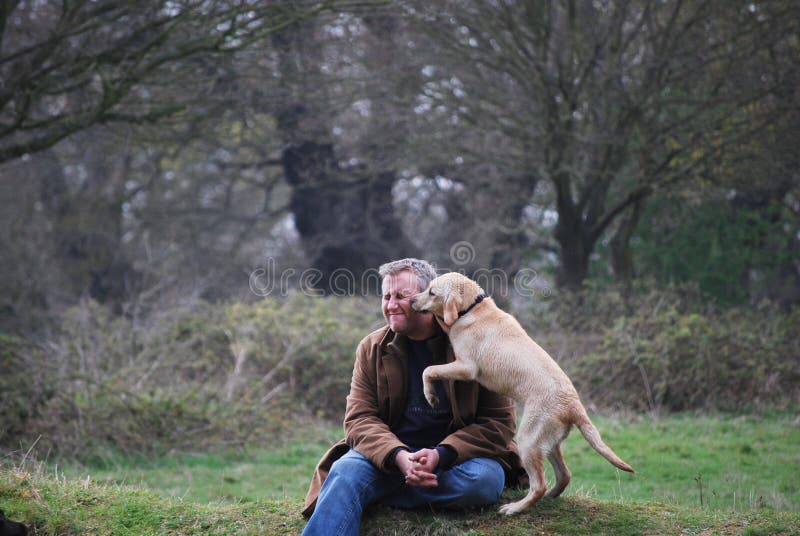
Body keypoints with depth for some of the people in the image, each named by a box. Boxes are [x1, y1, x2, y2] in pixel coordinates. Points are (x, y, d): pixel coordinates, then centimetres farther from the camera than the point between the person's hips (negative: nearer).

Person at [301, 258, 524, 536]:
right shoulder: (372, 348, 6)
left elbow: (500, 421, -5)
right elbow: (360, 418, 0)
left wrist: (442, 454, -20)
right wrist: (398, 456, -22)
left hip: (455, 456, -1)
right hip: (392, 456, 1)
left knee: (485, 479, -34)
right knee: (345, 471, -30)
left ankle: (374, 493, -24)